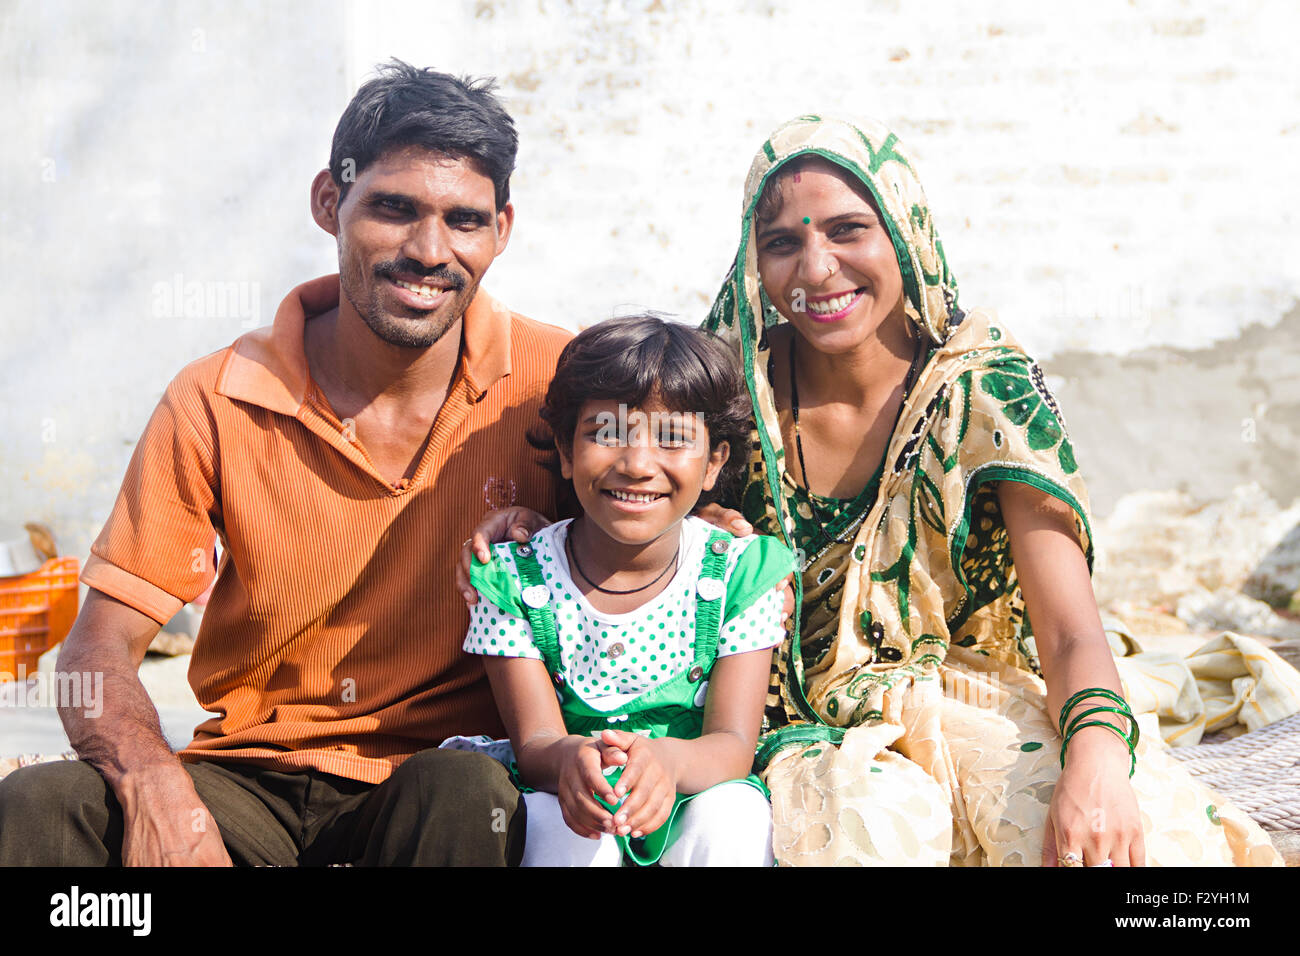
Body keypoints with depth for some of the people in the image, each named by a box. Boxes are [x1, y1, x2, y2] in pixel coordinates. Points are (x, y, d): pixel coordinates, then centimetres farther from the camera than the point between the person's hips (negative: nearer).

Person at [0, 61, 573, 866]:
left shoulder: (555, 379, -7)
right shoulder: (217, 403, -6)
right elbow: (101, 647, -5)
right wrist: (157, 787, -27)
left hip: (440, 776, 0)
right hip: (253, 778, 1)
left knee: (465, 796, -35)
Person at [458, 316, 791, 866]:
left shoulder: (740, 573, -8)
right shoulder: (513, 578, -7)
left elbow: (733, 743, -14)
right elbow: (534, 740, -12)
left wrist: (668, 760, -40)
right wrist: (569, 759, -40)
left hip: (698, 790, 1)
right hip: (569, 801, 0)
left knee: (731, 815, -31)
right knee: (572, 833, -33)